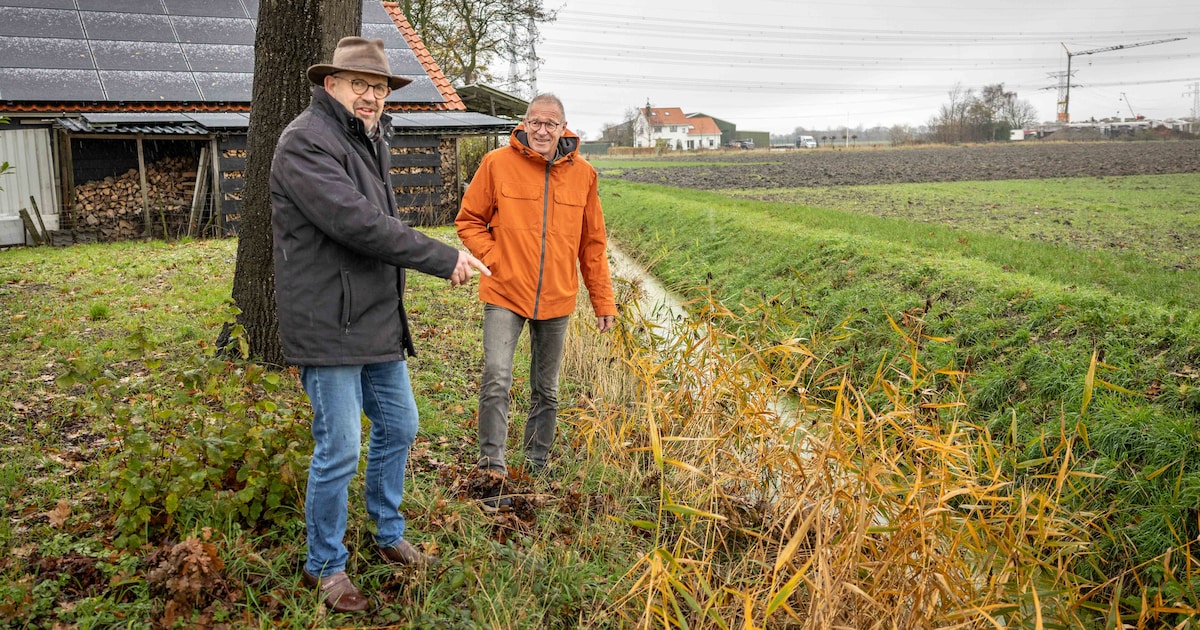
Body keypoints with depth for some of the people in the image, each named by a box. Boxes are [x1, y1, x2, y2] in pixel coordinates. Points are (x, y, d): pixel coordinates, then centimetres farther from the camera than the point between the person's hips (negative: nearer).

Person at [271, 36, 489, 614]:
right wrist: (444, 259, -21)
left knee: (399, 428, 18)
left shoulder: (370, 141, 16)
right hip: (329, 327, -9)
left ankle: (389, 537, 38)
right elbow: (358, 224, -26)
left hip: (378, 322, 9)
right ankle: (324, 566, 20)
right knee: (339, 451, -1)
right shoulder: (306, 142, -16)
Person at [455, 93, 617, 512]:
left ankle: (536, 473, 26)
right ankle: (493, 473, -6)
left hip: (557, 300, 3)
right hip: (505, 294, -3)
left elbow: (592, 243, 9)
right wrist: (494, 259, -10)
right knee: (496, 380, -16)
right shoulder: (498, 164, -5)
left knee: (546, 391, 12)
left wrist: (603, 300, 8)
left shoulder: (582, 174, 3)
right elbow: (469, 221, 3)